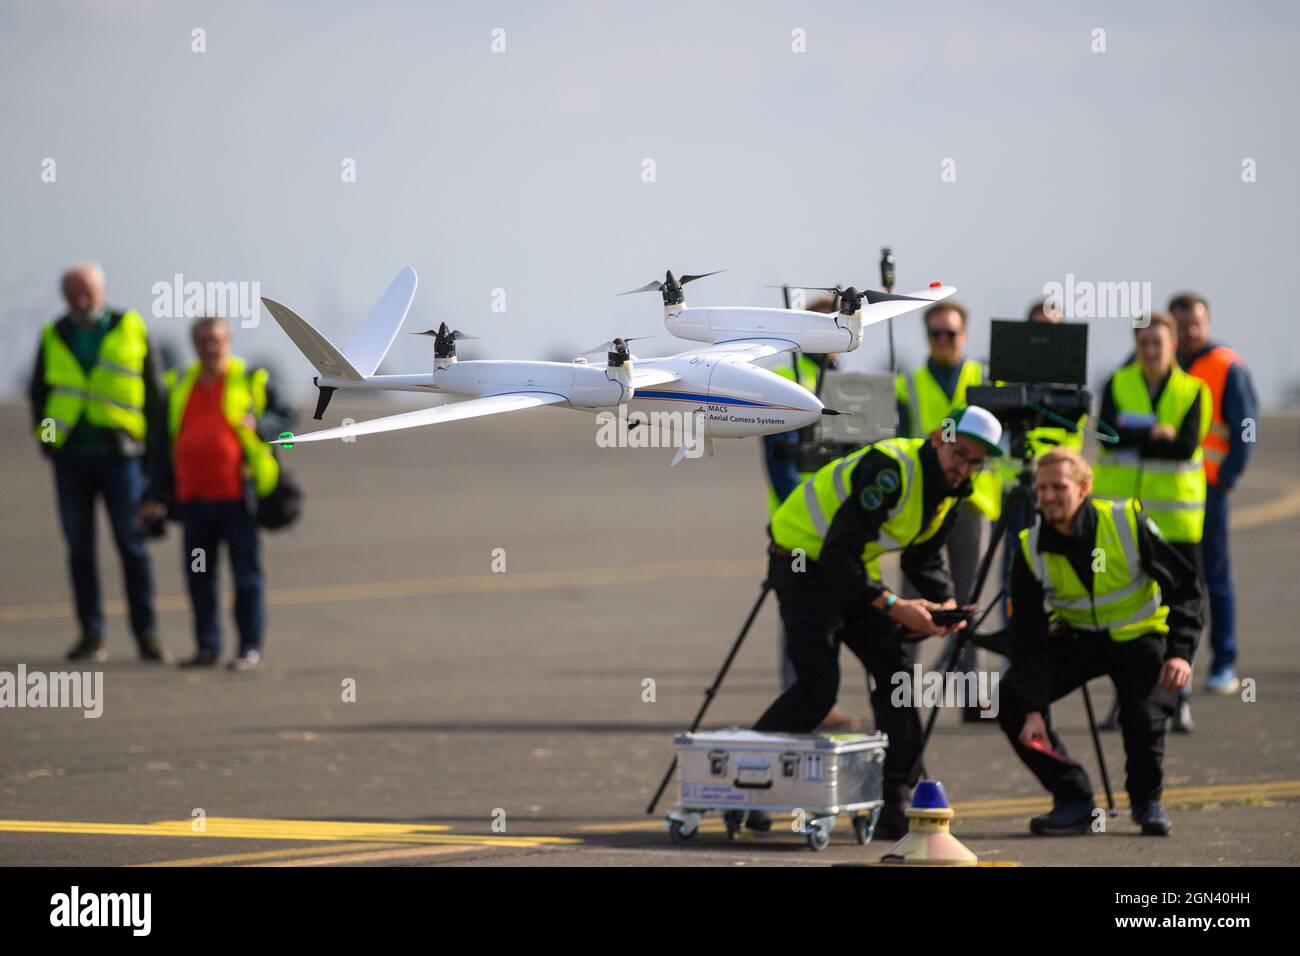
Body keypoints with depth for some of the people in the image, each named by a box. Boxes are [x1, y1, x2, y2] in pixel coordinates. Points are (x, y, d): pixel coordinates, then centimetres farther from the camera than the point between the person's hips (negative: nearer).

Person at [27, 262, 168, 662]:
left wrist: (151, 444, 0)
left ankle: (146, 634, 0)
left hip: (118, 452, -2)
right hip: (70, 456, 2)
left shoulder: (132, 329, 3)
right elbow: (38, 391, 17)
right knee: (79, 546, 3)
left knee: (131, 543, -4)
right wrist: (44, 437, 5)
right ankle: (91, 635, 8)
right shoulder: (54, 336, 8)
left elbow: (154, 390, 7)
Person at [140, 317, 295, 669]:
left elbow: (285, 416, 6)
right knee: (199, 576, 7)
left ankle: (251, 649, 1)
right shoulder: (180, 387, 15)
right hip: (193, 498, 5)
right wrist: (156, 495, 17)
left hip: (236, 496, -5)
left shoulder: (250, 380, 3)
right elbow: (167, 445, 20)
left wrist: (259, 425, -16)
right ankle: (207, 647, 14)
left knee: (246, 573, -2)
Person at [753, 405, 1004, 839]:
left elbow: (924, 560, 12)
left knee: (896, 667, -1)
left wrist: (945, 603, -8)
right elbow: (838, 554, -33)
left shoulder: (950, 492, -1)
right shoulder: (891, 470, -30)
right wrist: (894, 606, -35)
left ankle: (898, 806, 2)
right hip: (803, 562, -8)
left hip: (855, 569, 8)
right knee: (817, 687, -15)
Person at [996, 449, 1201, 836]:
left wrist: (1180, 653, -23)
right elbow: (1028, 637, -14)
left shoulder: (1128, 523, -21)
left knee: (1143, 717, -31)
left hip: (1138, 636, -3)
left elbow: (1184, 587, -11)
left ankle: (1147, 800, 3)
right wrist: (1033, 710, -24)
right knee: (1009, 699, -18)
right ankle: (1073, 800, -4)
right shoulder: (1031, 549, -14)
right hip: (1077, 639, 4)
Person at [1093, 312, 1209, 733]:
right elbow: (1109, 434, -9)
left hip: (1174, 515, -1)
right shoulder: (1118, 385, 7)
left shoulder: (1193, 391, 4)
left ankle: (1179, 697, 6)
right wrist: (1157, 434, -14)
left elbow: (1188, 445, -10)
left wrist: (1133, 437, -13)